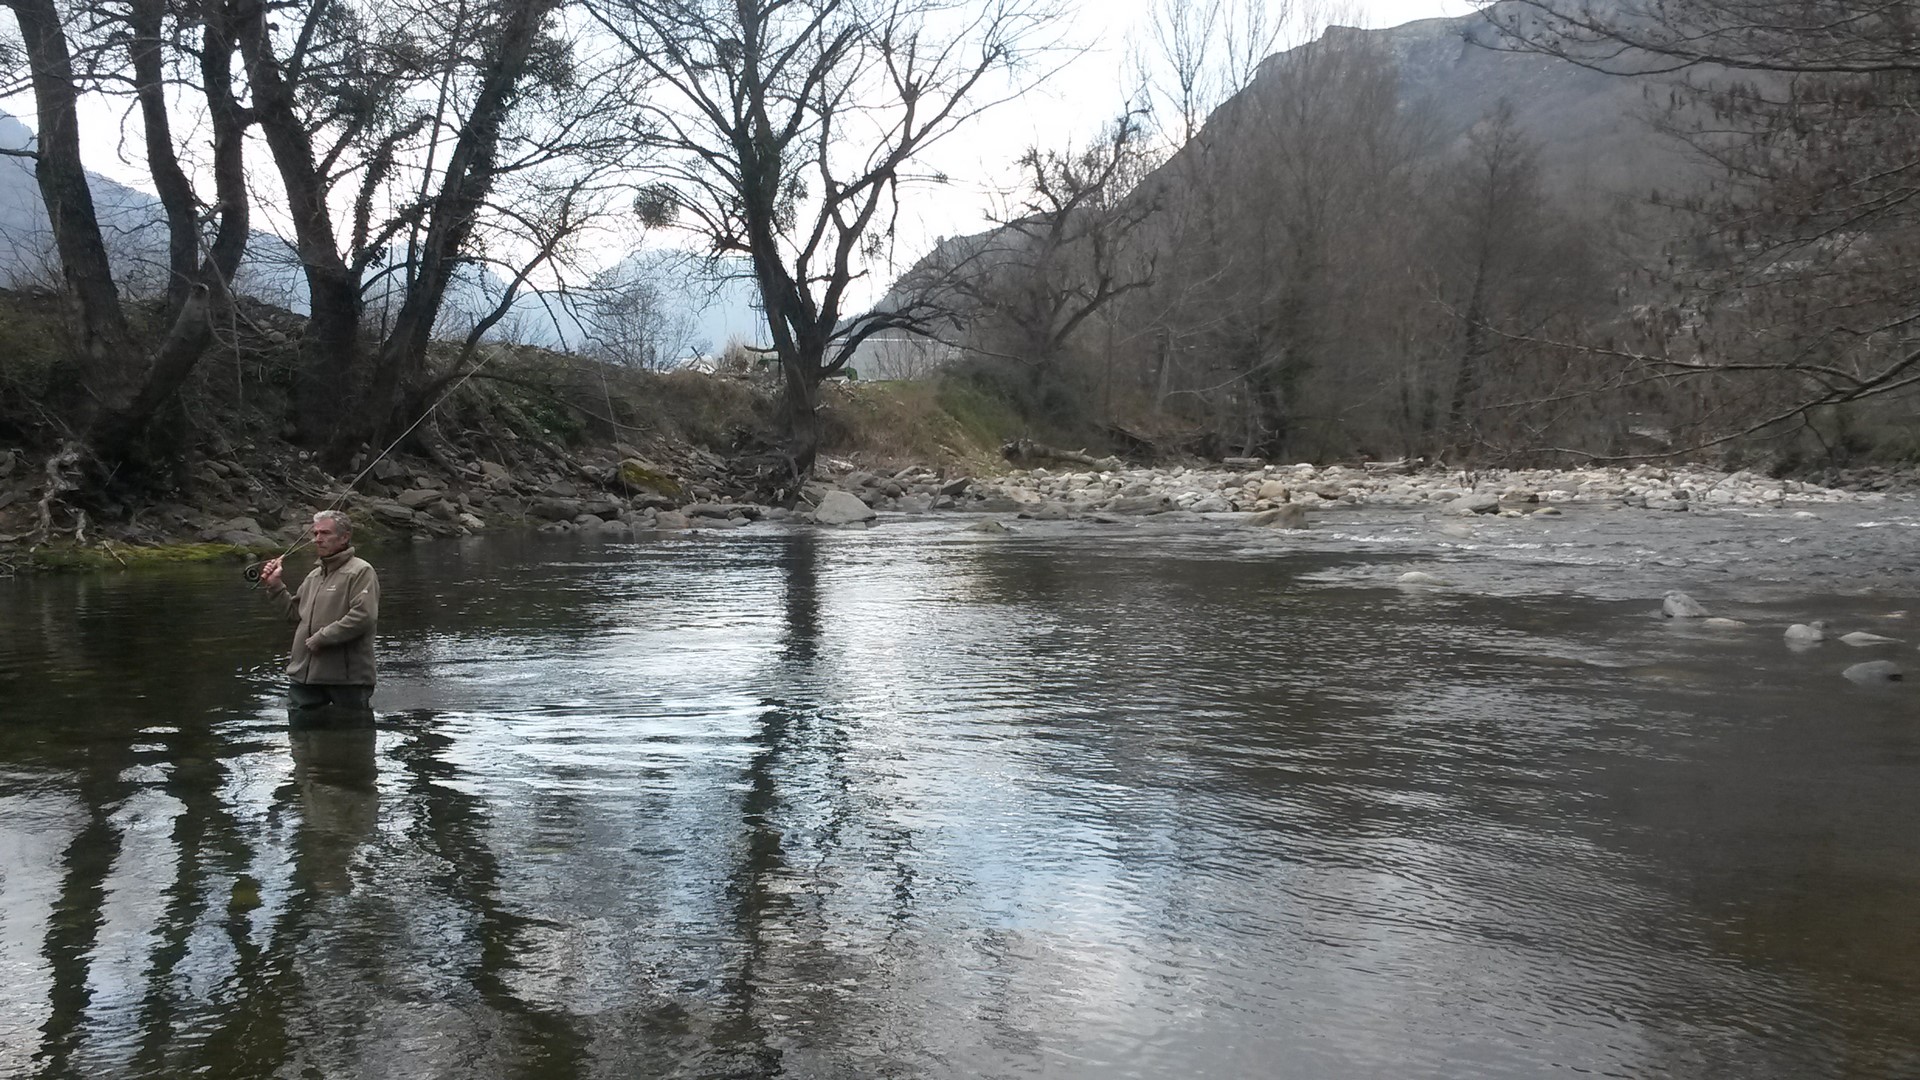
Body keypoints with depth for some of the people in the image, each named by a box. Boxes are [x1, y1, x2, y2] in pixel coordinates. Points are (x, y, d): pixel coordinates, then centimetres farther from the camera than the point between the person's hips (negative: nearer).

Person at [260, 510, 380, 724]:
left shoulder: (360, 572, -9)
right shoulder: (314, 575, 18)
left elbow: (363, 616, -22)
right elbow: (296, 613, 22)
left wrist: (321, 638, -18)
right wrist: (275, 587, 11)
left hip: (347, 677, -8)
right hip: (304, 676, 8)